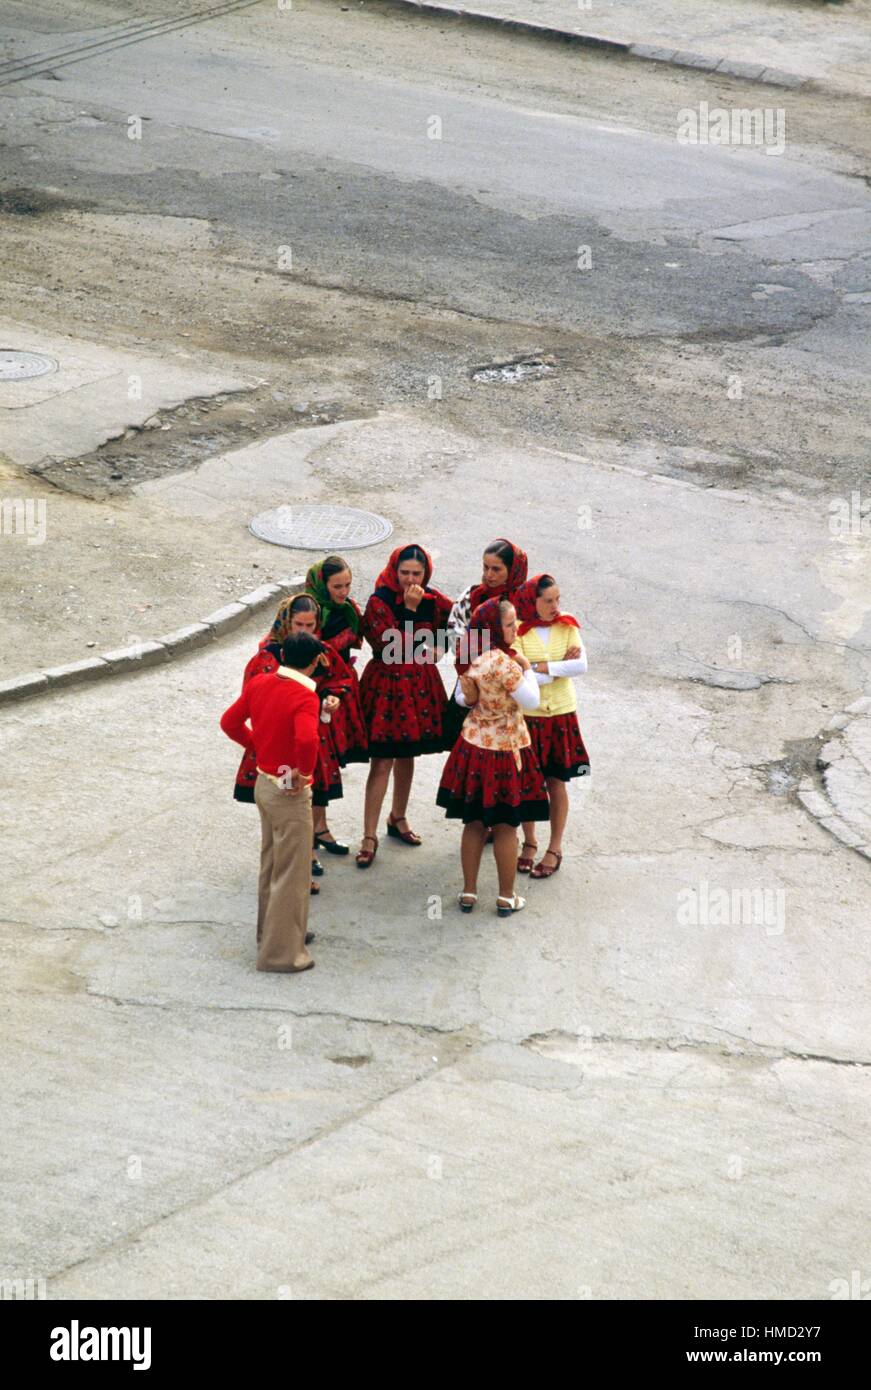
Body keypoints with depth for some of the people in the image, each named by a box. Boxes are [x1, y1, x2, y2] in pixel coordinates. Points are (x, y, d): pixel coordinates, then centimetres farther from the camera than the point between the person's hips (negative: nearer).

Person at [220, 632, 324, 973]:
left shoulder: (259, 682, -1)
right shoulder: (305, 697, -23)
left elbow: (230, 722, 7)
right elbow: (307, 739, -41)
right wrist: (304, 772, -25)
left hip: (263, 782, 8)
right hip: (290, 792, -8)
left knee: (271, 864, 22)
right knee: (292, 874, 3)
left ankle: (271, 934, 36)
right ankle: (282, 952, 10)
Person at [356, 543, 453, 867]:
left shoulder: (431, 599, -1)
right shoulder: (380, 602, -16)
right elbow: (396, 647, -24)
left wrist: (439, 646, 4)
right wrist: (410, 608, -27)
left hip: (420, 683, 5)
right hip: (387, 684, -5)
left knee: (407, 754, 18)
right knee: (382, 761, -7)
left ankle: (398, 819, 37)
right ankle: (369, 837, -4)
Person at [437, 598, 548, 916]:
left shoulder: (470, 656, 0)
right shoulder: (502, 662, -26)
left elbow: (464, 699, 12)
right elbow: (531, 701, -19)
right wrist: (527, 669, -8)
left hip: (473, 744, 7)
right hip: (503, 750, -7)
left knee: (474, 823, 15)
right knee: (506, 826, 6)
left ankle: (469, 892, 21)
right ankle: (506, 898, 15)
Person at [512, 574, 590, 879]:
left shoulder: (567, 626, -3)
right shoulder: (518, 631, -11)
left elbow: (581, 665, -15)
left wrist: (540, 667, -18)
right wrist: (561, 666, -15)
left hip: (561, 716, 1)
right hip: (526, 716, -1)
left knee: (556, 782, 8)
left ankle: (555, 849, 20)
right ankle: (529, 843, 27)